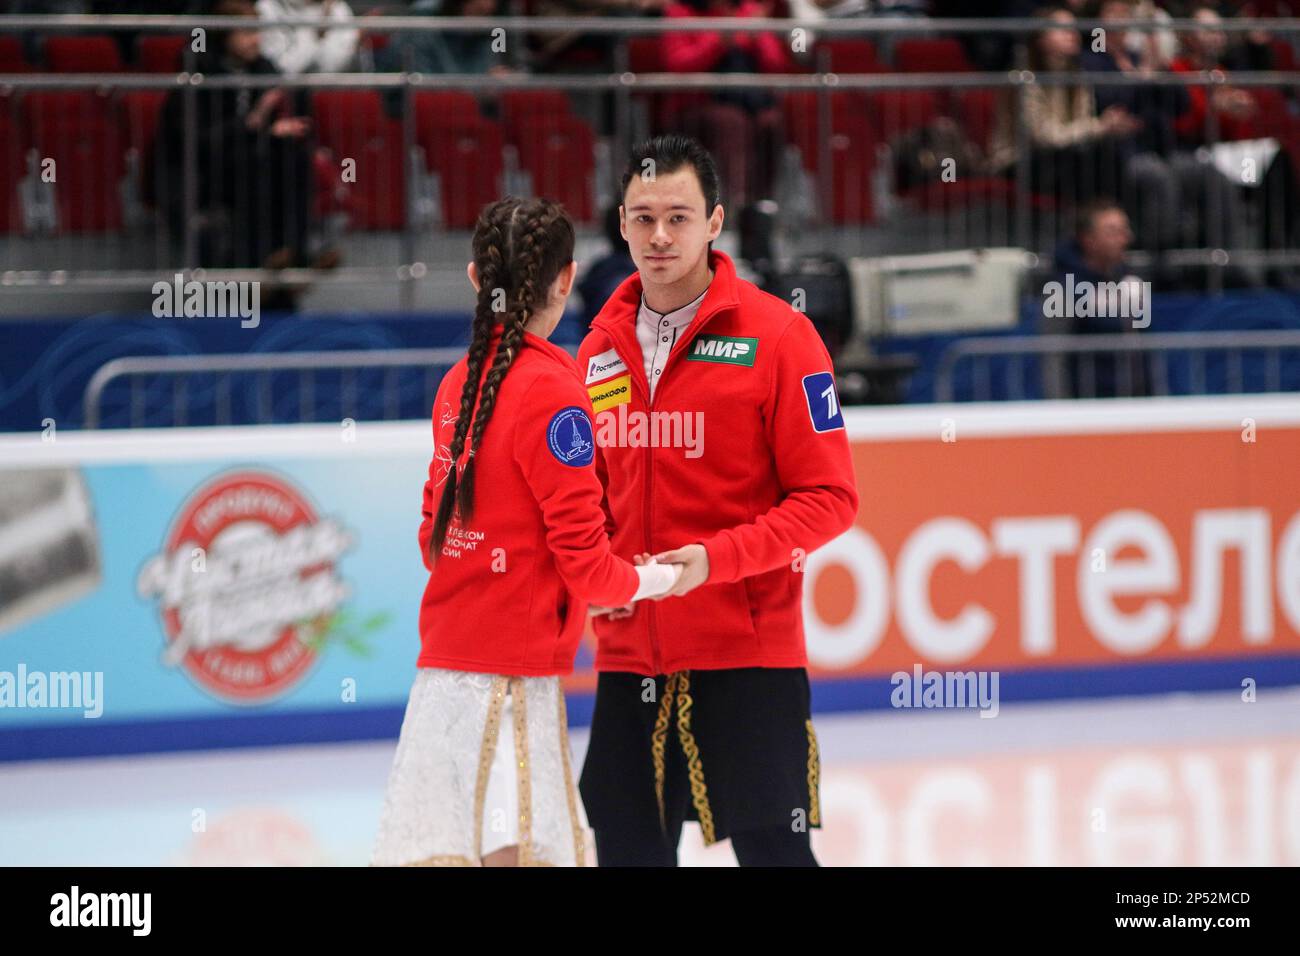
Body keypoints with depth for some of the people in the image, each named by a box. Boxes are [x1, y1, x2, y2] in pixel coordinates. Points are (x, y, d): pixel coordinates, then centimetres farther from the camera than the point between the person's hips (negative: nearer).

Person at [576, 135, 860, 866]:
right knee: (629, 848, 9)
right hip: (629, 656, 5)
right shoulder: (602, 347, 9)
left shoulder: (777, 335, -7)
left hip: (749, 654, -5)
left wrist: (716, 559, -19)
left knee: (772, 848, -2)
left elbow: (829, 498, -9)